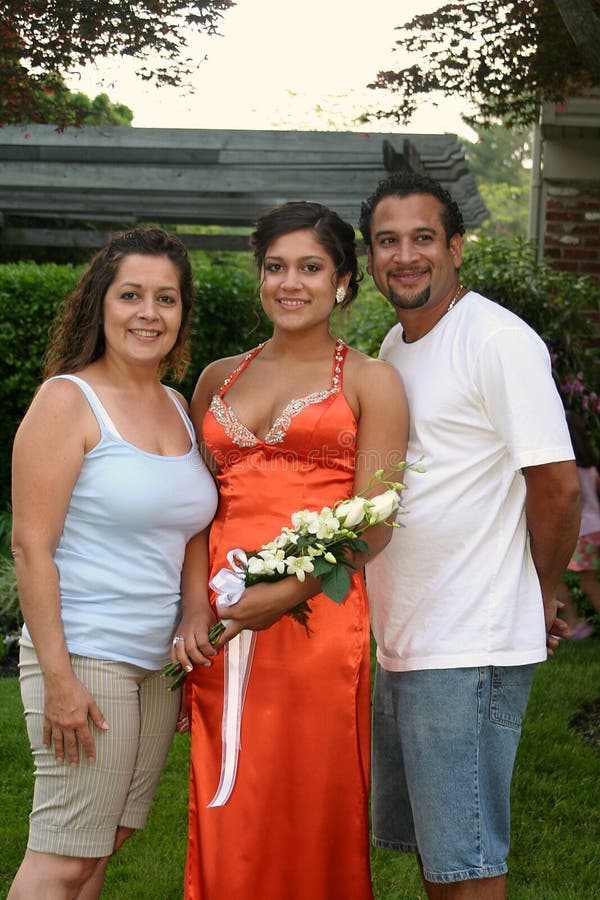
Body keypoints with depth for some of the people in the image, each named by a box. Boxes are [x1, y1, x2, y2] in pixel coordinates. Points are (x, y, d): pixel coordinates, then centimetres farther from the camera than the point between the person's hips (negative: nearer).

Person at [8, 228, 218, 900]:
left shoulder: (177, 405, 13)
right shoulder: (67, 401, -8)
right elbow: (31, 546, -13)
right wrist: (58, 676, -18)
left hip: (162, 663, 7)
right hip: (85, 655, -7)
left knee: (104, 845, 11)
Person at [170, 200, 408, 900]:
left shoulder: (370, 382, 4)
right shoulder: (218, 379, 16)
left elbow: (373, 524, -4)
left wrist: (287, 592, -16)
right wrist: (194, 606, -3)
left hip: (317, 615, -3)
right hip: (221, 625, 4)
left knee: (313, 812, 1)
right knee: (227, 818, 6)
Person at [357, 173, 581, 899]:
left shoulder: (498, 341, -14)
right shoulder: (393, 348, 13)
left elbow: (557, 488, -16)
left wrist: (540, 596, -2)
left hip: (469, 649, -9)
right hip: (401, 642, 9)